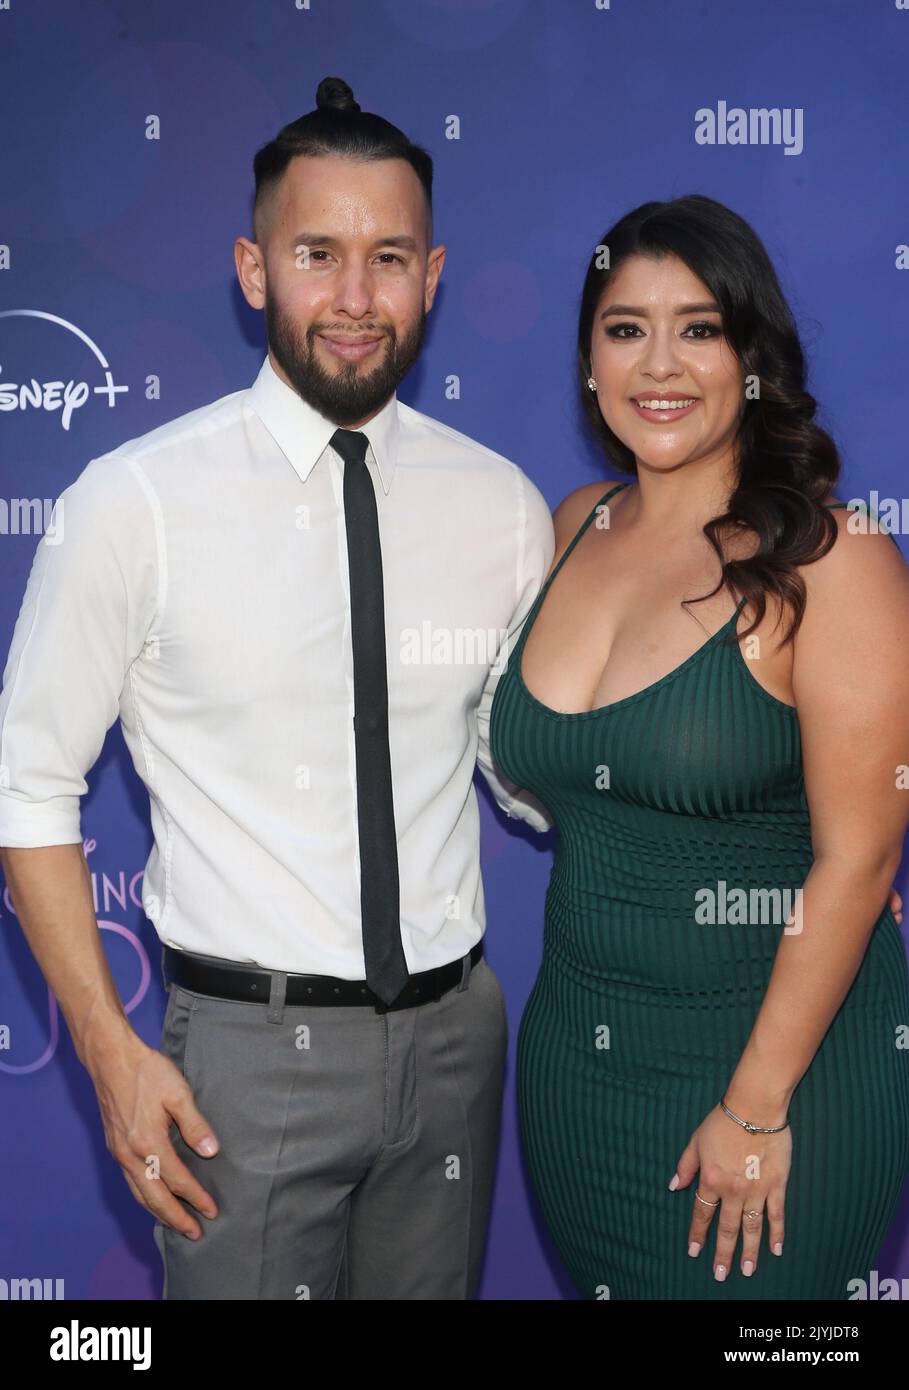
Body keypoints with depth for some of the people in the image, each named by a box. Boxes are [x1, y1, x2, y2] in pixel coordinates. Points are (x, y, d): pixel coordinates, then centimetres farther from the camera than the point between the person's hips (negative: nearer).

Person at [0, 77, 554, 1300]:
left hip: (453, 1033, 4)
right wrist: (111, 1052, -10)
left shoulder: (503, 507, 0)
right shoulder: (134, 504, -11)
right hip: (251, 1048, -3)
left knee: (436, 1287, 20)